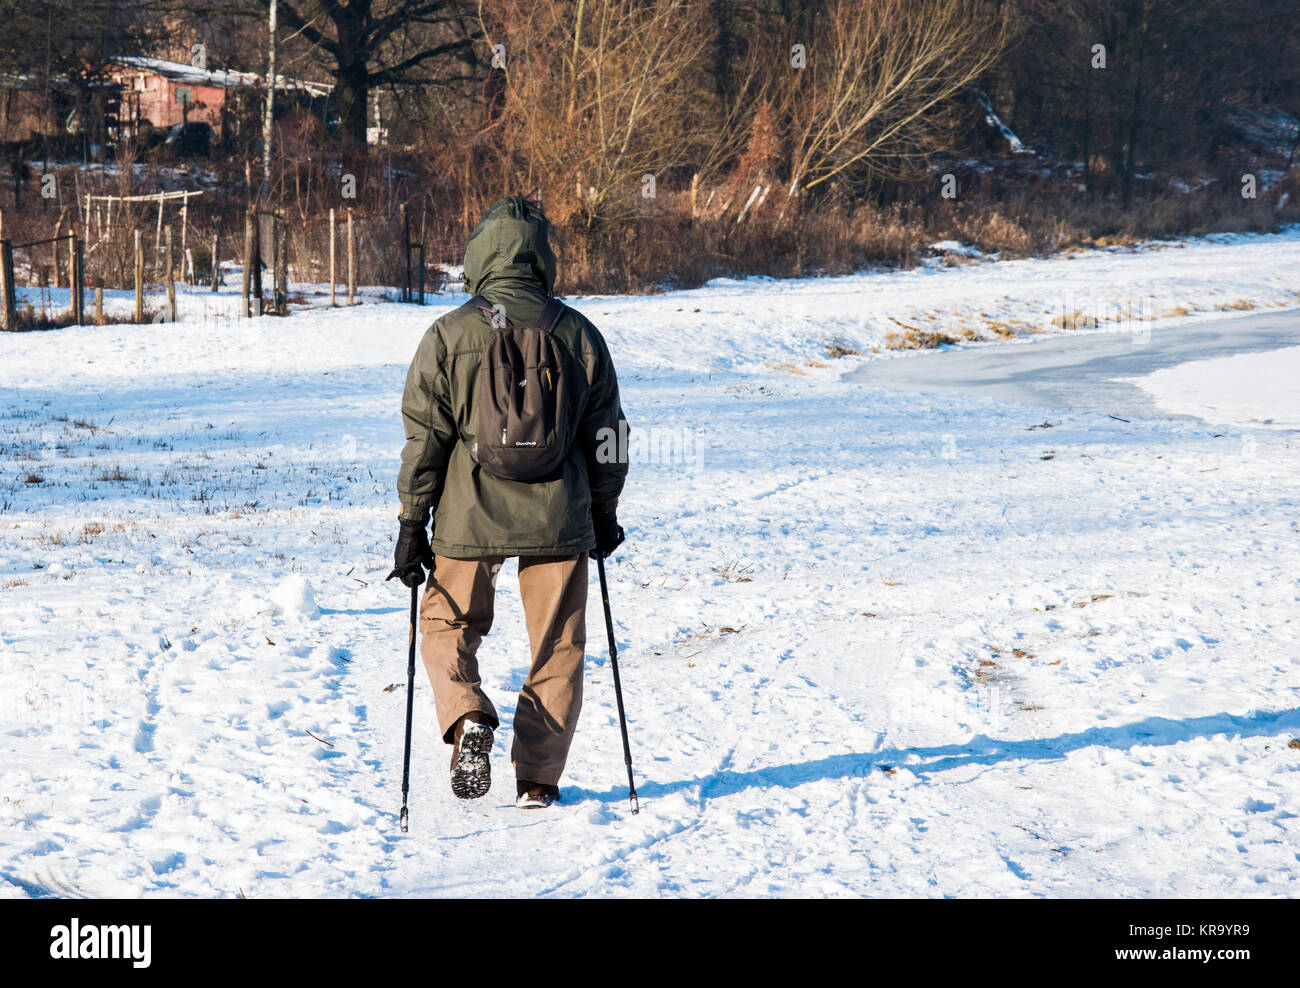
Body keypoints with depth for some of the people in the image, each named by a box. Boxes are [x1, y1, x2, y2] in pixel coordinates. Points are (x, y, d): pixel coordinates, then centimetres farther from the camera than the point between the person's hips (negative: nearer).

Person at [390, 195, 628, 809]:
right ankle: (537, 781, 11)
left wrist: (412, 525, 3)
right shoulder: (577, 333, 0)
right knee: (557, 649, 11)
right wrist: (604, 514, 19)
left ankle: (467, 718, -9)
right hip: (558, 520, 1)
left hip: (470, 517, -1)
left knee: (447, 626, 17)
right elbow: (605, 433, 7)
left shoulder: (449, 335, -5)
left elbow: (424, 437, -4)